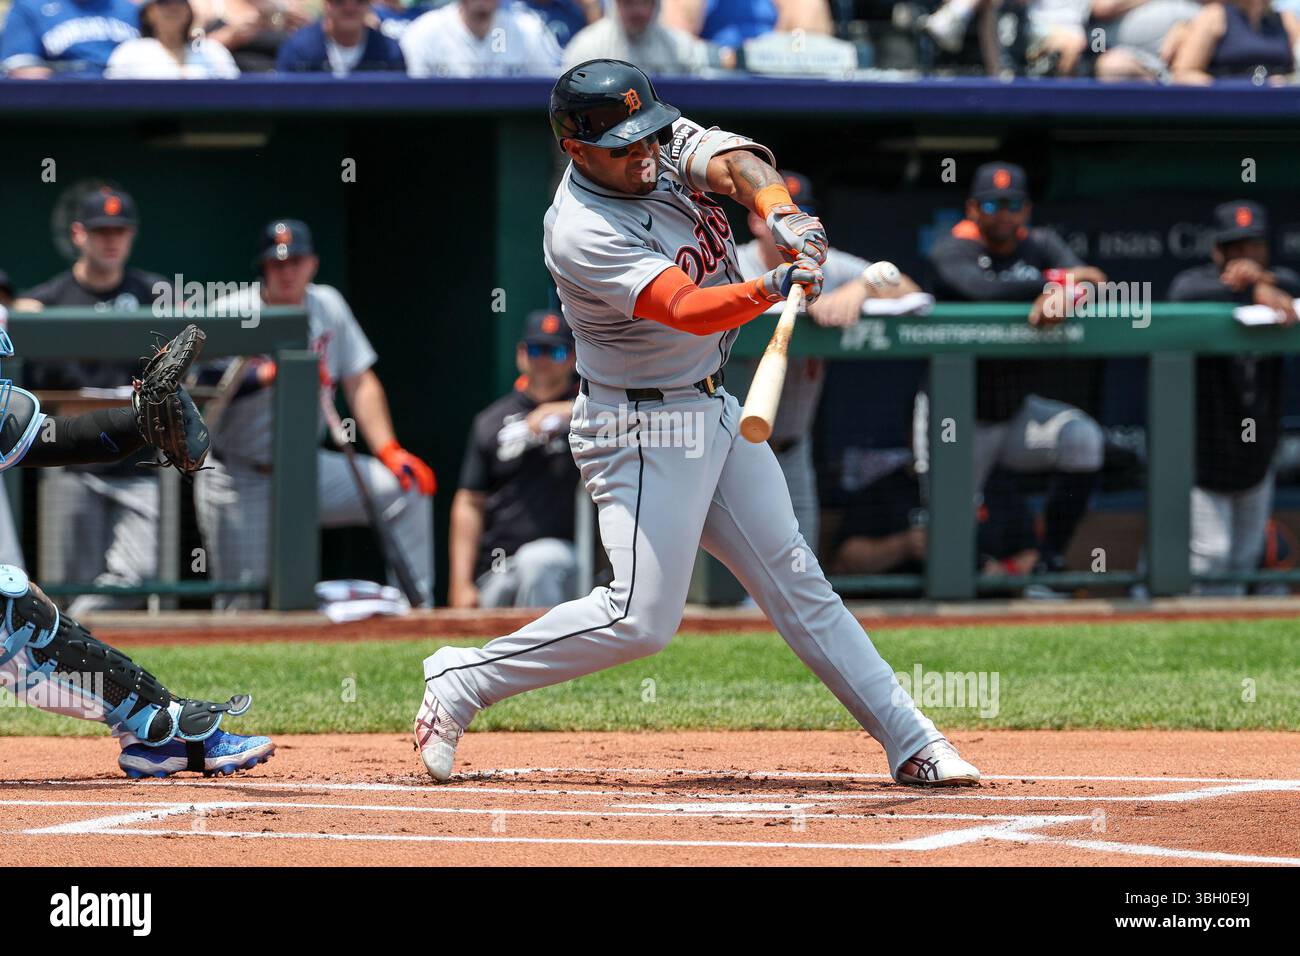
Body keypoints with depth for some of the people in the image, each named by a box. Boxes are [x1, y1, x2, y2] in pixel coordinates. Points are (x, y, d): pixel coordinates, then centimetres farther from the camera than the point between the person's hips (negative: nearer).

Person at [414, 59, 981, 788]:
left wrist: (783, 216, -40)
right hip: (644, 432, -8)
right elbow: (688, 310, -36)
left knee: (795, 580, 9)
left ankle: (911, 741, 11)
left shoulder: (666, 145, -2)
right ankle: (460, 683, 1)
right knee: (641, 618, -13)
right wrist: (776, 287, -52)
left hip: (715, 412, 8)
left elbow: (737, 163, -20)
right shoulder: (583, 234, -25)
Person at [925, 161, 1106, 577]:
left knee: (1083, 438, -25)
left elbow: (1090, 283, -20)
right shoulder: (952, 250, -11)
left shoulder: (1041, 246, 0)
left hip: (1019, 410, 3)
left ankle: (1051, 561, -14)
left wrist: (1058, 294, -43)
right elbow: (985, 291, -32)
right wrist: (1059, 279, -27)